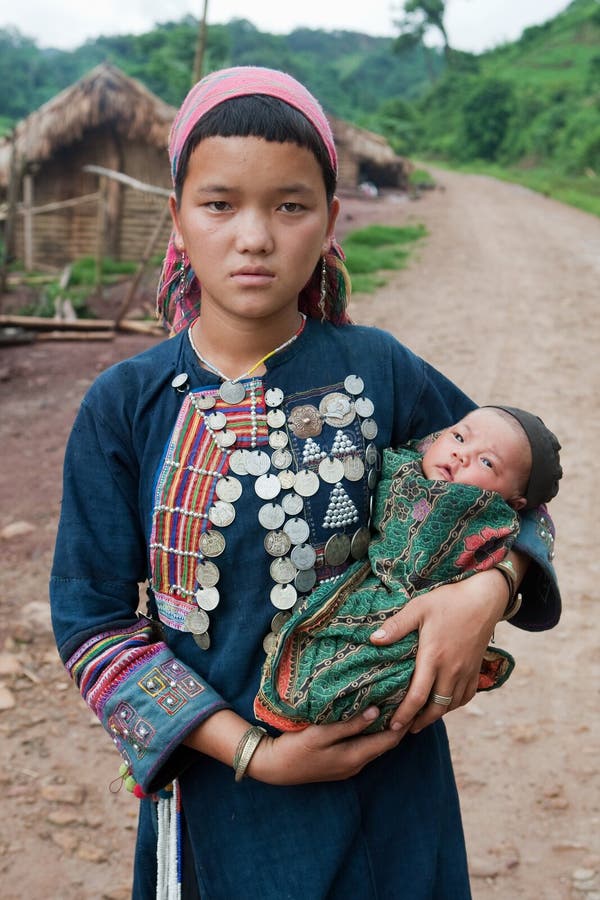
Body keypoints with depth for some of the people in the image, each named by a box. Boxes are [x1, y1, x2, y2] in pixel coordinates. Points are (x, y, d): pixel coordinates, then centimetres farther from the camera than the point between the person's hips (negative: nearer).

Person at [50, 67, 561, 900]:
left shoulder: (377, 372, -9)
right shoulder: (124, 406, -10)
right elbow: (92, 617, -8)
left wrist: (487, 590, -16)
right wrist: (249, 751, -16)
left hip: (385, 775, 1)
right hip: (217, 780, 0)